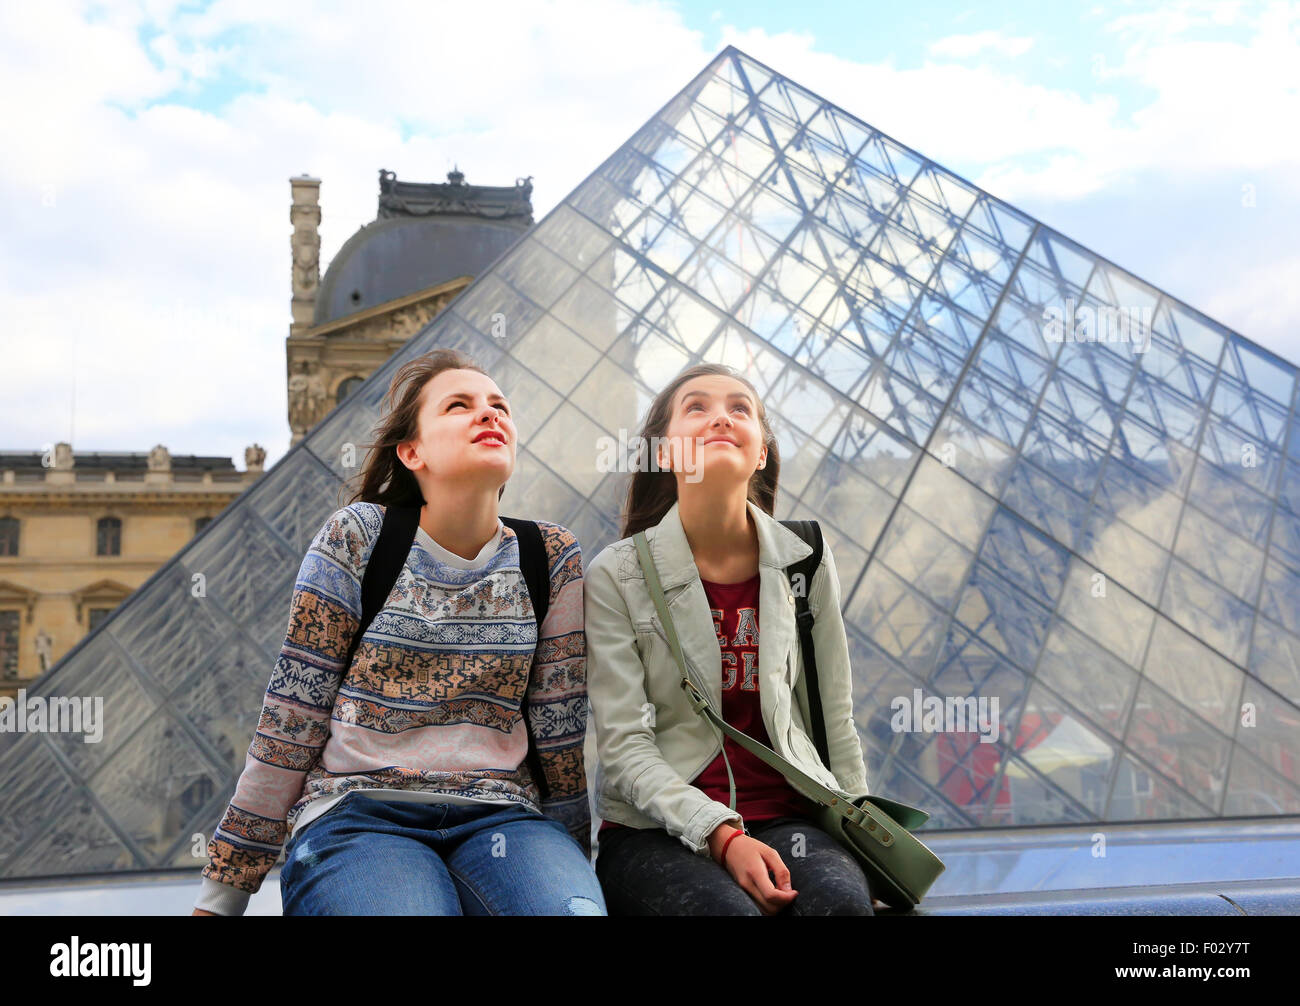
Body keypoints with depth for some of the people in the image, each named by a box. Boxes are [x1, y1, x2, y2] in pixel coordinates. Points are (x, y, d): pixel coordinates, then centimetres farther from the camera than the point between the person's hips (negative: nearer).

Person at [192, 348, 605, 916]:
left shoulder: (552, 557, 8)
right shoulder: (357, 540, 2)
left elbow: (559, 733, 10)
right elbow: (291, 720, 2)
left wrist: (571, 865, 13)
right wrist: (221, 895, 4)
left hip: (501, 818, 2)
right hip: (357, 818, -1)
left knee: (575, 908, -31)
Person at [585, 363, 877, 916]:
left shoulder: (806, 562, 4)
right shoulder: (615, 577, -5)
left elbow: (835, 724, 10)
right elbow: (625, 746, -9)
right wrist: (722, 835, -21)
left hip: (787, 816, 2)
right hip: (656, 828, -2)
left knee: (841, 900, -30)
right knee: (728, 907, -33)